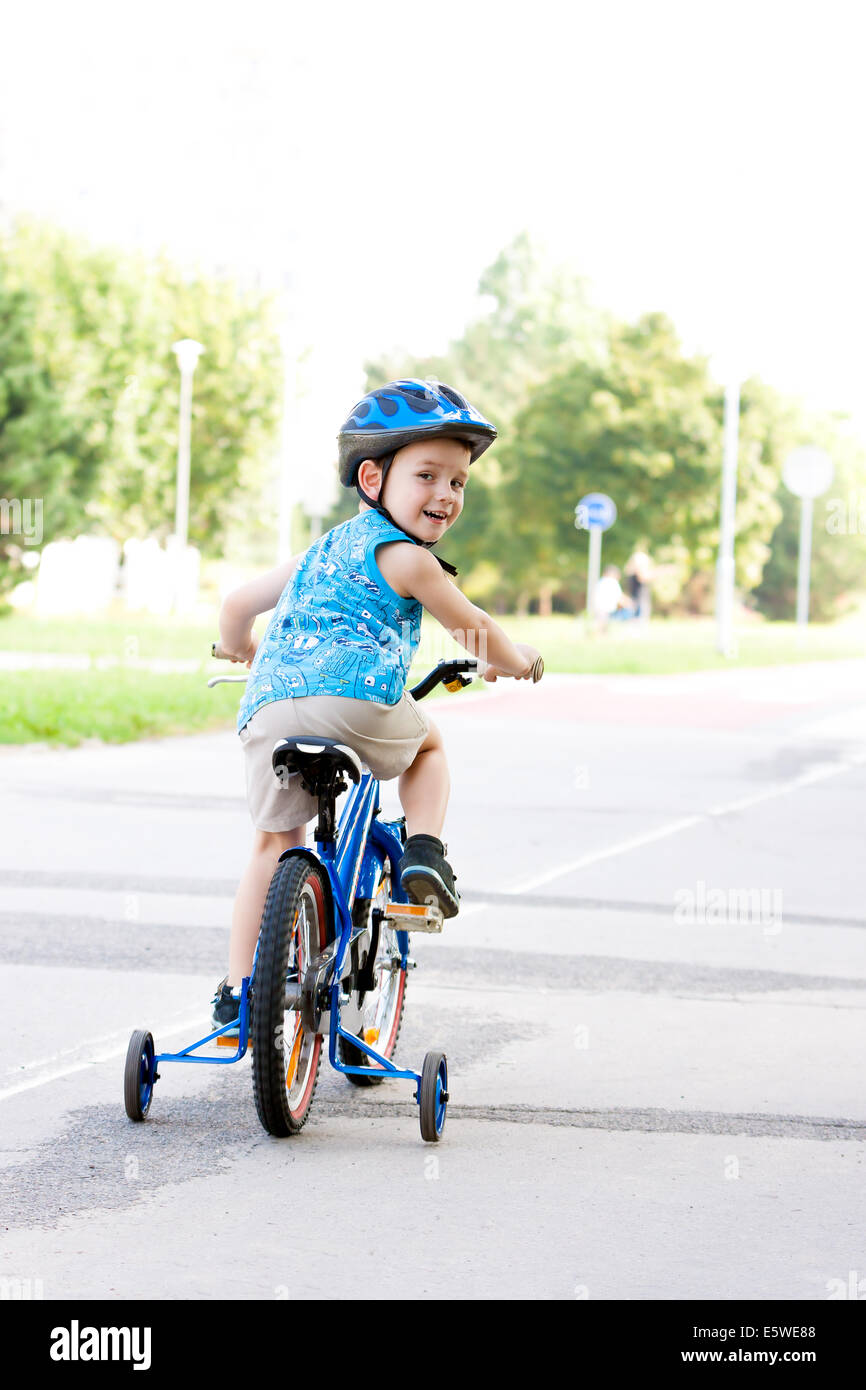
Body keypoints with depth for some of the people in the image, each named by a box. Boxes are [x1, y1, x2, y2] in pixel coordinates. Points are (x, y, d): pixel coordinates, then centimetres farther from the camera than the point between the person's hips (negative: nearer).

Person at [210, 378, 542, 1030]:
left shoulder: (321, 549, 29)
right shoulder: (405, 557, 8)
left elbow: (238, 604, 36)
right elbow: (473, 627, 17)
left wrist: (239, 649, 58)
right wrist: (514, 659, 38)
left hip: (268, 708, 5)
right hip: (357, 698, -5)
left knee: (274, 842, 17)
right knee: (429, 743, 28)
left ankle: (238, 987, 12)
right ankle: (425, 852, 6)